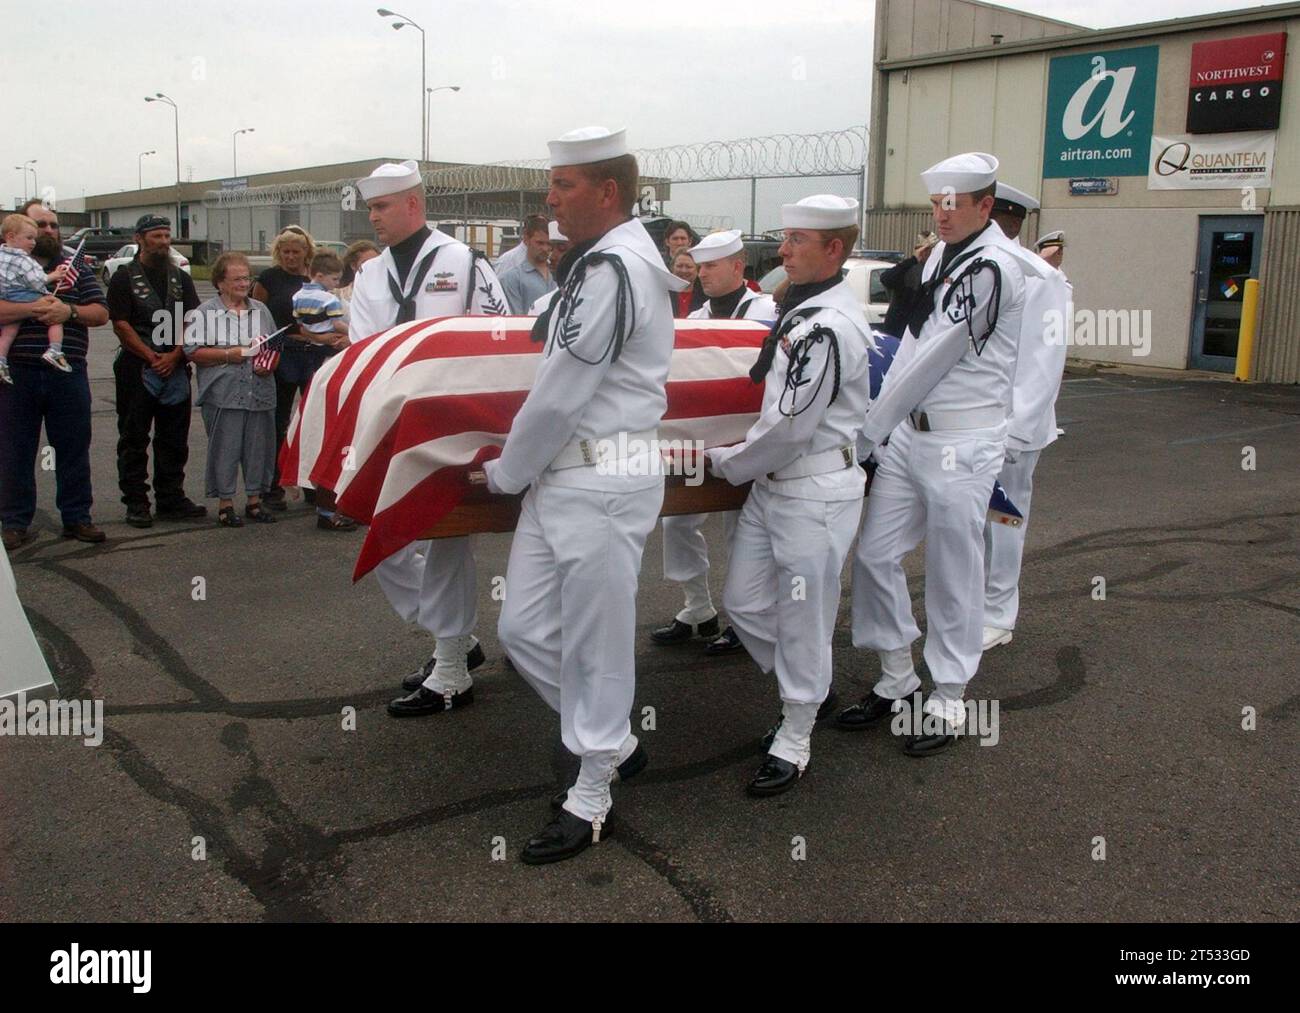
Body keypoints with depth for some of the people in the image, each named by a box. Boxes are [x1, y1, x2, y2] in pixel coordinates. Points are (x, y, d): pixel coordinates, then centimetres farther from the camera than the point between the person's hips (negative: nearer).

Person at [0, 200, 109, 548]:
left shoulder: (75, 268, 12)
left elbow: (101, 313, 4)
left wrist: (69, 311, -13)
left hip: (68, 375, 2)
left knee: (74, 448, 7)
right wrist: (30, 309, -23)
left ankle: (76, 517, 18)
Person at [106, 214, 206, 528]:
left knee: (174, 440, 8)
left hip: (175, 370, 4)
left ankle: (171, 499, 16)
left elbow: (191, 322, 6)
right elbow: (121, 325, -7)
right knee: (134, 440, 2)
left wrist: (173, 356, -8)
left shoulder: (180, 278, 13)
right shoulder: (124, 278, 1)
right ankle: (136, 503, 7)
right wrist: (152, 357, -14)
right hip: (136, 369, -4)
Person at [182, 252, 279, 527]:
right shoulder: (205, 313, -1)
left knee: (259, 447, 8)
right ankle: (225, 504, 10)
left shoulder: (261, 310, 15)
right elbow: (192, 351, -6)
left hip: (260, 392, 5)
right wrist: (229, 354, -14)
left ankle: (254, 501, 20)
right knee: (225, 449, 0)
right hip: (223, 395, -4)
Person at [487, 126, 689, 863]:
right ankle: (615, 741, 31)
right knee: (525, 628, 12)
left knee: (597, 641, 3)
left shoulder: (613, 269, -16)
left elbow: (559, 395, -16)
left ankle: (593, 797, 19)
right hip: (563, 473, 10)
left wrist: (505, 472, -3)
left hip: (604, 481, -10)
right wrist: (523, 468, 13)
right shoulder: (603, 261, 16)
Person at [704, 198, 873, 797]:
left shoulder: (829, 327, -21)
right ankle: (809, 689, 37)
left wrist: (724, 463, -8)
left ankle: (793, 741, 20)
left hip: (814, 493, -10)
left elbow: (788, 426, -21)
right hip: (772, 484, 10)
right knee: (744, 602, 15)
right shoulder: (802, 311, 11)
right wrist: (742, 453, 16)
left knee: (802, 617, 4)